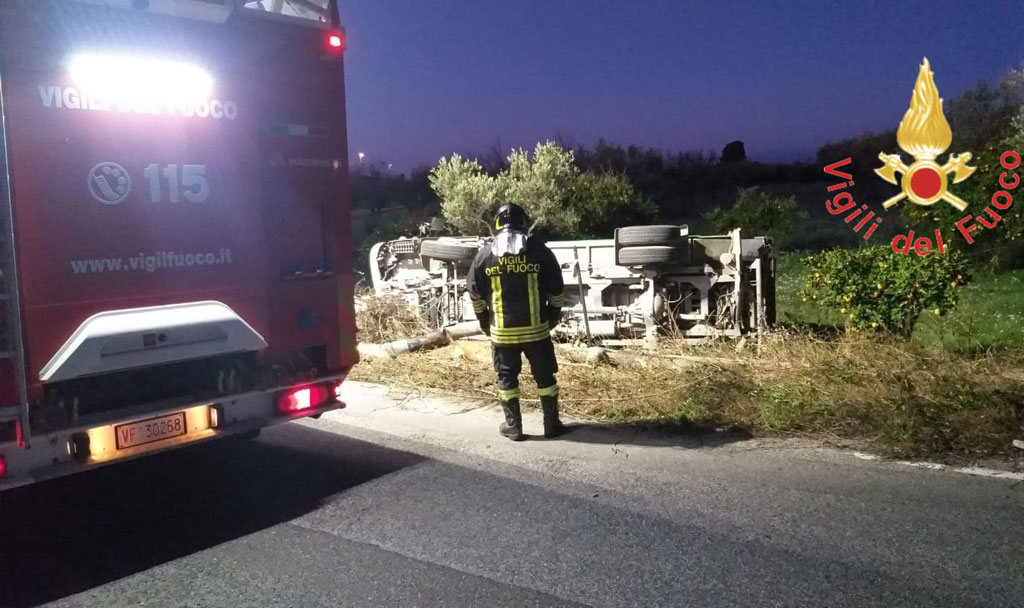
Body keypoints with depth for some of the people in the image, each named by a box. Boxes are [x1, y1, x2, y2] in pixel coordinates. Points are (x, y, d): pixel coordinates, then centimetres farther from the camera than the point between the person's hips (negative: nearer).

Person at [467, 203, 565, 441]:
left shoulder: (484, 256, -1)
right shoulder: (539, 251, -3)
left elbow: (476, 295, 4)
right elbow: (556, 289, 2)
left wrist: (484, 322, 17)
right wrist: (554, 315, 16)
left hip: (502, 331, 0)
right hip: (536, 328, 0)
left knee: (507, 378, 12)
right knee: (545, 376, 11)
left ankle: (513, 426, 17)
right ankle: (552, 424, 17)